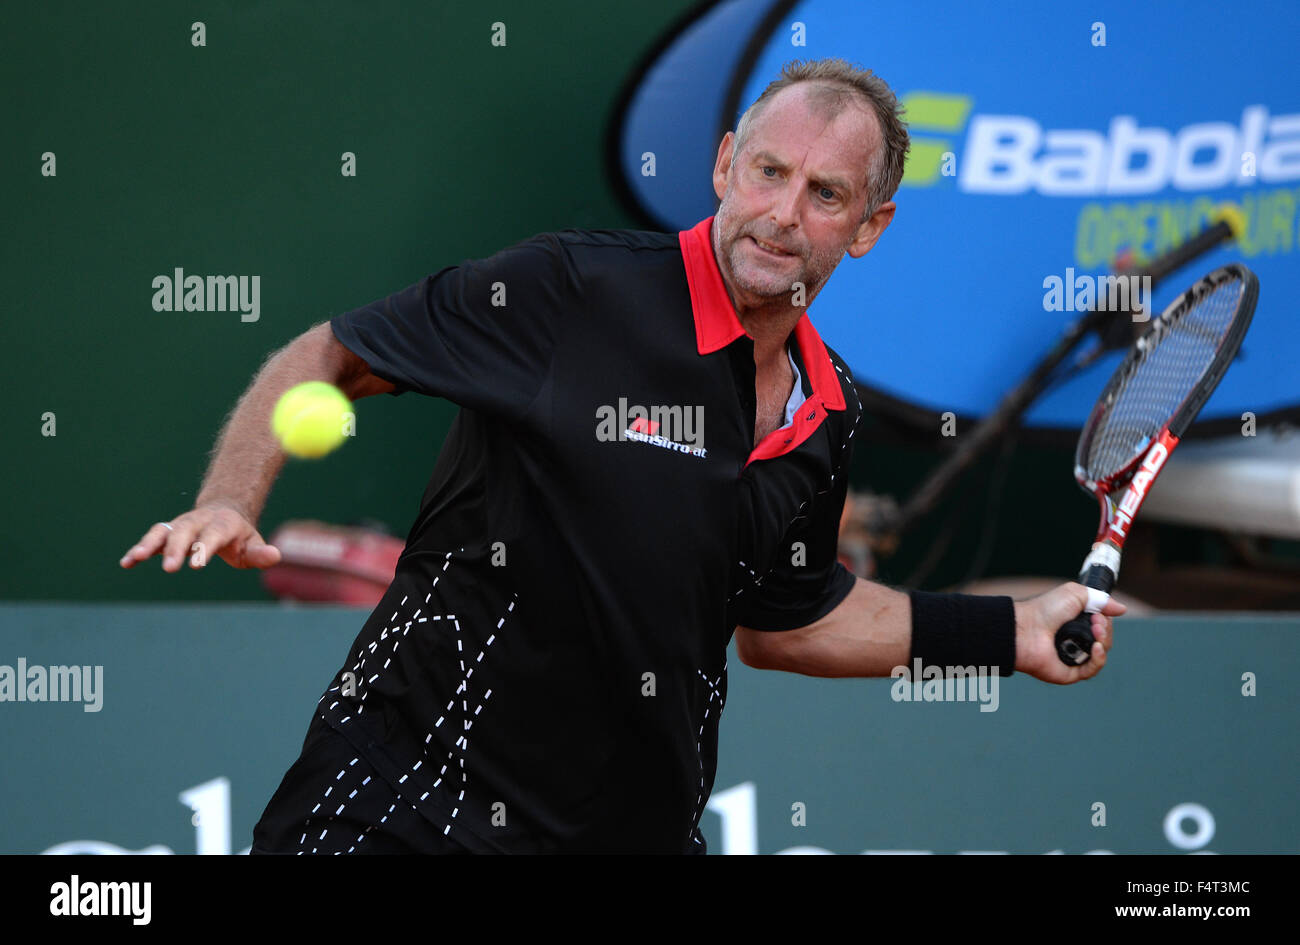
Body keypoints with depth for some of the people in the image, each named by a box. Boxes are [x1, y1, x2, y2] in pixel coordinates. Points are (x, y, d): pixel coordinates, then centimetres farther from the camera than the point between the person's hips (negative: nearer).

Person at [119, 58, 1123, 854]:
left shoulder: (829, 415, 5)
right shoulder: (577, 289, -14)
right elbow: (326, 358, -6)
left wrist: (1011, 632, 18)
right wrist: (230, 502, -21)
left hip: (638, 822, 5)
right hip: (399, 800, -5)